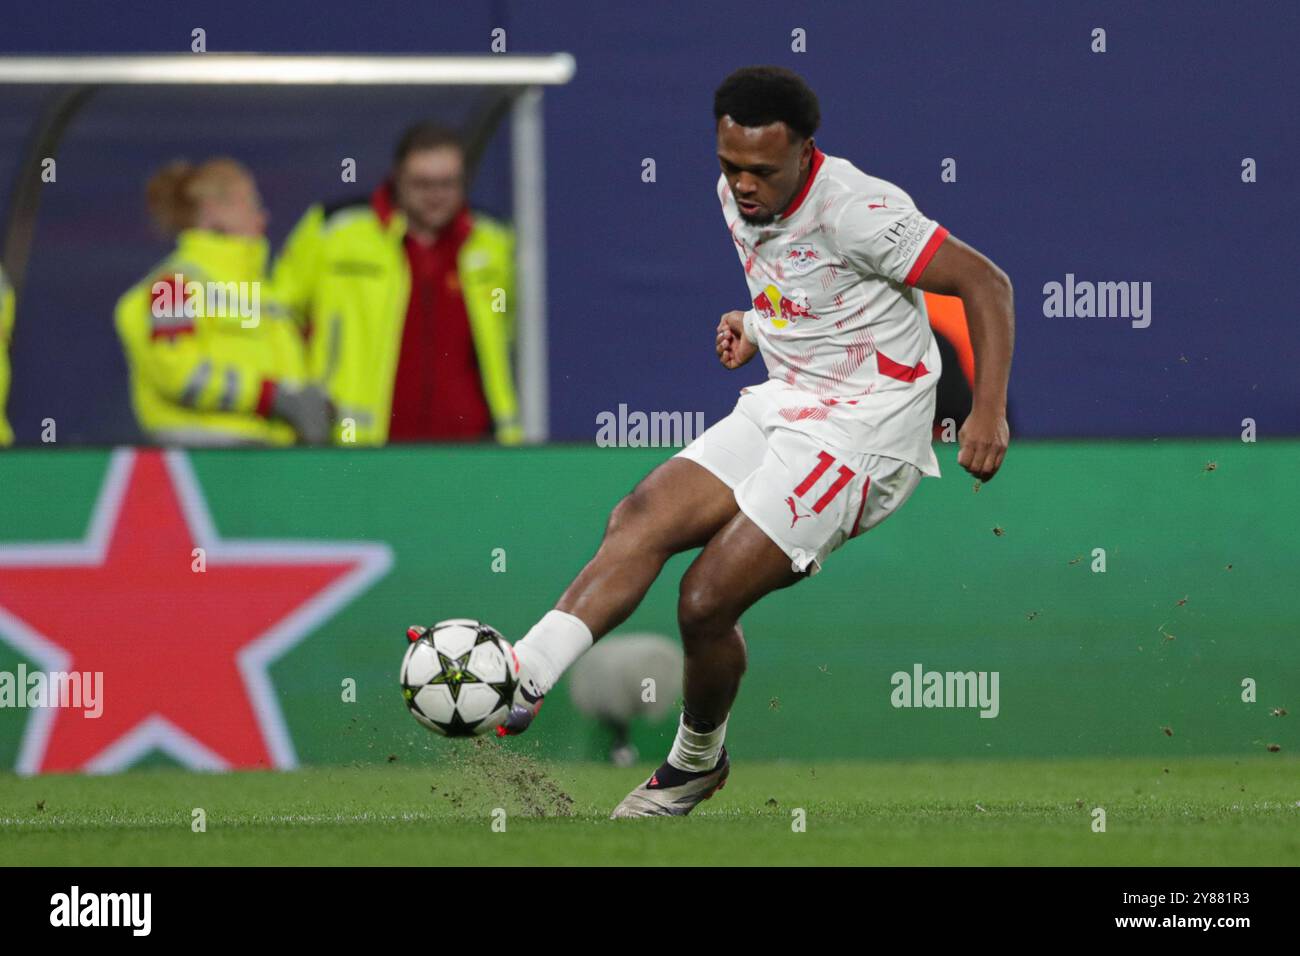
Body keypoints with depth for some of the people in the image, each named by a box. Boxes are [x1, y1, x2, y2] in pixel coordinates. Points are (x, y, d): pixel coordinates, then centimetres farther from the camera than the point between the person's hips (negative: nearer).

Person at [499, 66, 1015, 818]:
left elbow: (986, 283, -16)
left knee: (707, 599, -14)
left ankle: (697, 761, 13)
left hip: (862, 430, -8)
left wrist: (989, 412, -23)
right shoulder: (738, 195, 5)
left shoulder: (853, 208, -20)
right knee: (643, 516, -15)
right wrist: (756, 324, 10)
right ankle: (522, 678, -27)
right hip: (782, 406, 8)